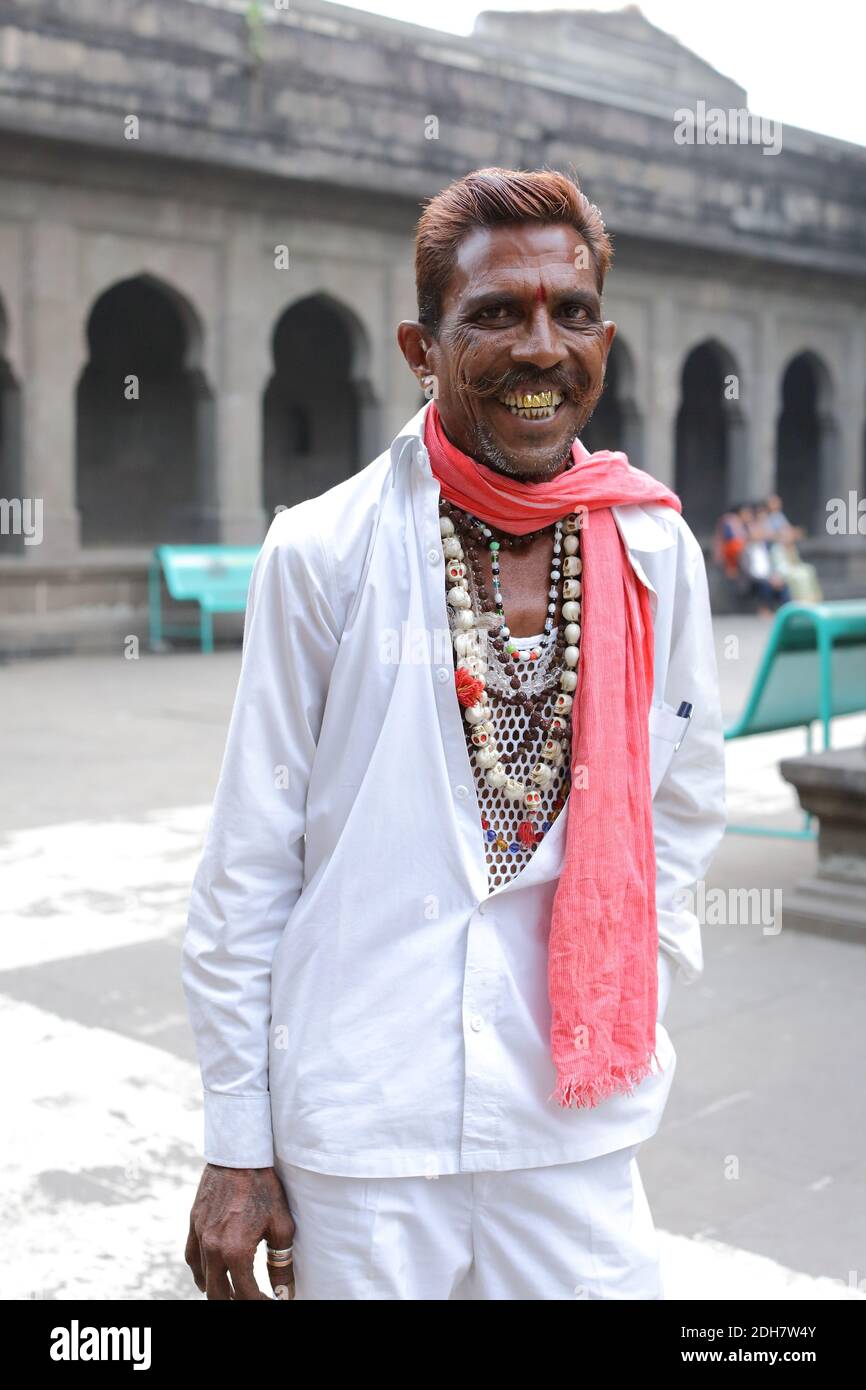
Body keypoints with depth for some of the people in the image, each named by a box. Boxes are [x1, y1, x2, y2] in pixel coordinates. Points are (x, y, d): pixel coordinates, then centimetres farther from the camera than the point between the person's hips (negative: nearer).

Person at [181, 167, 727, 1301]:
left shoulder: (656, 552, -1)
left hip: (578, 1125, 3)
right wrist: (236, 1145, -3)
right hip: (359, 1133, -2)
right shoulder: (323, 554, -9)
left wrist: (629, 991, 4)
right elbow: (248, 867, -5)